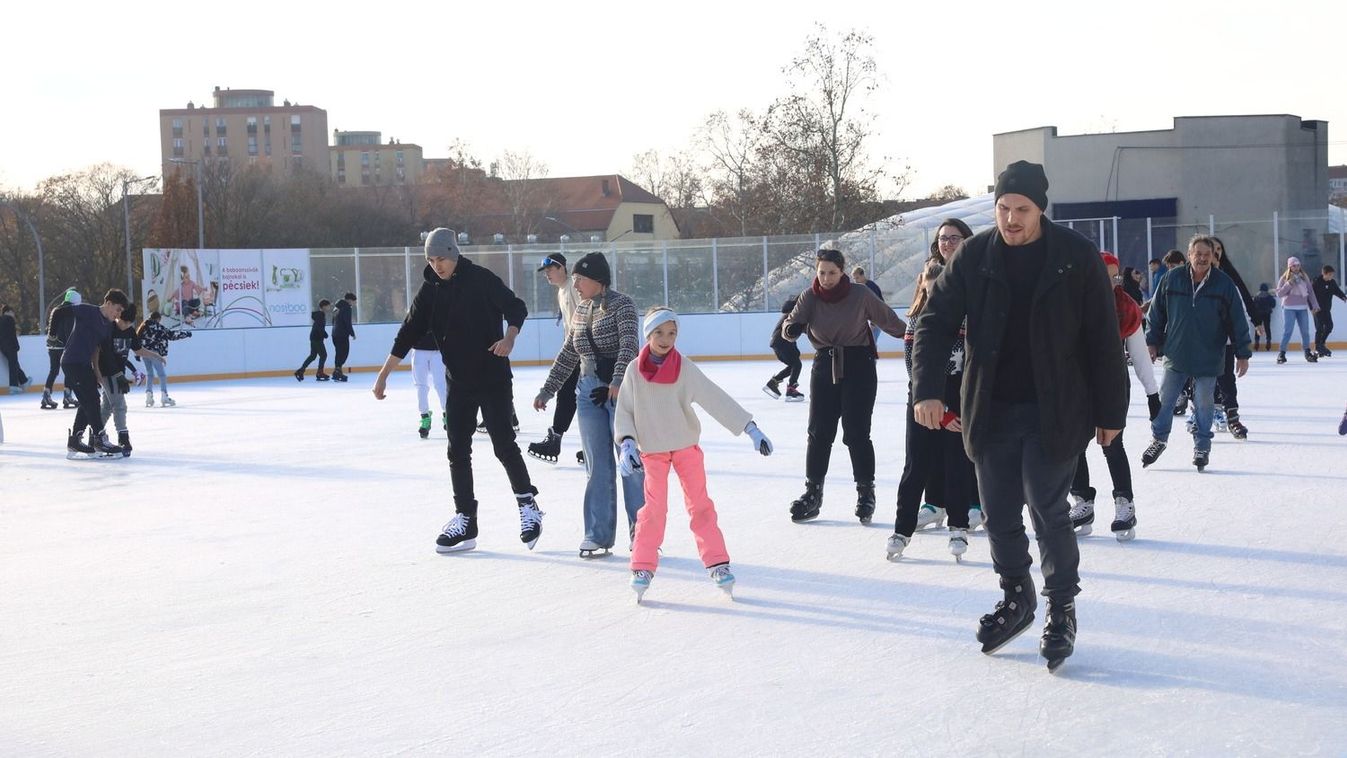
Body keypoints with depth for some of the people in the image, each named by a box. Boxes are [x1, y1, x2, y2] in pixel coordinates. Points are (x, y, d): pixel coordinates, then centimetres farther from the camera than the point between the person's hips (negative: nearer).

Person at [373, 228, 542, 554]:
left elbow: (516, 307, -6)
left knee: (503, 444, -7)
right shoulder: (431, 290, 3)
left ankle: (528, 505, 10)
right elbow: (409, 333, 5)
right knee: (458, 451, 3)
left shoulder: (481, 280, -11)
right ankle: (465, 520, 8)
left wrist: (509, 337, -26)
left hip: (493, 379, -5)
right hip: (459, 383, 5)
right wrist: (384, 373, 1)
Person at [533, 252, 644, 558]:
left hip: (623, 392, -6)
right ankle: (599, 537, 10)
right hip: (589, 392, 6)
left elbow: (629, 346, -22)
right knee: (597, 467, 6)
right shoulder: (581, 310, 12)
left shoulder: (622, 305, -9)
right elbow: (568, 354, 19)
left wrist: (617, 383, -36)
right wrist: (547, 391, 18)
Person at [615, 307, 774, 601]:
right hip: (652, 450, 0)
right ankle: (642, 567, 9)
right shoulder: (635, 370, -8)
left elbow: (717, 400, -14)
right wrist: (627, 443, -15)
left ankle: (717, 564, 8)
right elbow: (624, 410, -2)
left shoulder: (685, 369, -11)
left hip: (687, 447, 0)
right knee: (654, 508, -1)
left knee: (700, 505, 2)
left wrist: (750, 428, -18)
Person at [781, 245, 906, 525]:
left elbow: (889, 321, 0)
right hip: (825, 367, 3)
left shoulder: (860, 295, -9)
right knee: (819, 431, 5)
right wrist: (791, 328, -34)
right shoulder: (810, 297, -2)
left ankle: (866, 492, 12)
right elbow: (791, 325, -11)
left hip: (859, 367, -3)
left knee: (856, 433, -3)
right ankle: (812, 492, 15)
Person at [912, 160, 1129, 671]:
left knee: (1047, 509, -7)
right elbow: (936, 322, -2)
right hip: (992, 412, 3)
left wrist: (1110, 412, -4)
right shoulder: (974, 256, -2)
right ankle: (1016, 598, 31)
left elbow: (1103, 339, -4)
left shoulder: (1076, 257, -8)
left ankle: (1062, 608, 12)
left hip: (1055, 412, -3)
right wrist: (928, 389, -16)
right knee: (999, 514, 9)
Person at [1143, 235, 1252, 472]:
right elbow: (1157, 312, 5)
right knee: (1164, 399, 8)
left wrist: (1242, 354, -3)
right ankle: (1158, 439, 27)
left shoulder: (1224, 284, -8)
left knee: (1203, 404, 6)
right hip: (1175, 354, 1)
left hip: (1208, 359, -1)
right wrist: (1152, 342, 5)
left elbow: (1237, 321, -3)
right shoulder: (1172, 279, -5)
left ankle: (1202, 447, 20)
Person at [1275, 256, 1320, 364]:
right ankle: (1281, 353, -2)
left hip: (1302, 308, 3)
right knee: (1287, 331, -7)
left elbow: (1310, 291, 10)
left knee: (1305, 331, 7)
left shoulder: (1304, 276, 7)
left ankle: (1308, 353, 19)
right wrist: (1289, 284, -17)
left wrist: (1314, 305, 6)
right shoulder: (1284, 278, -1)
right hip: (1289, 308, -3)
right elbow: (1279, 294, -6)